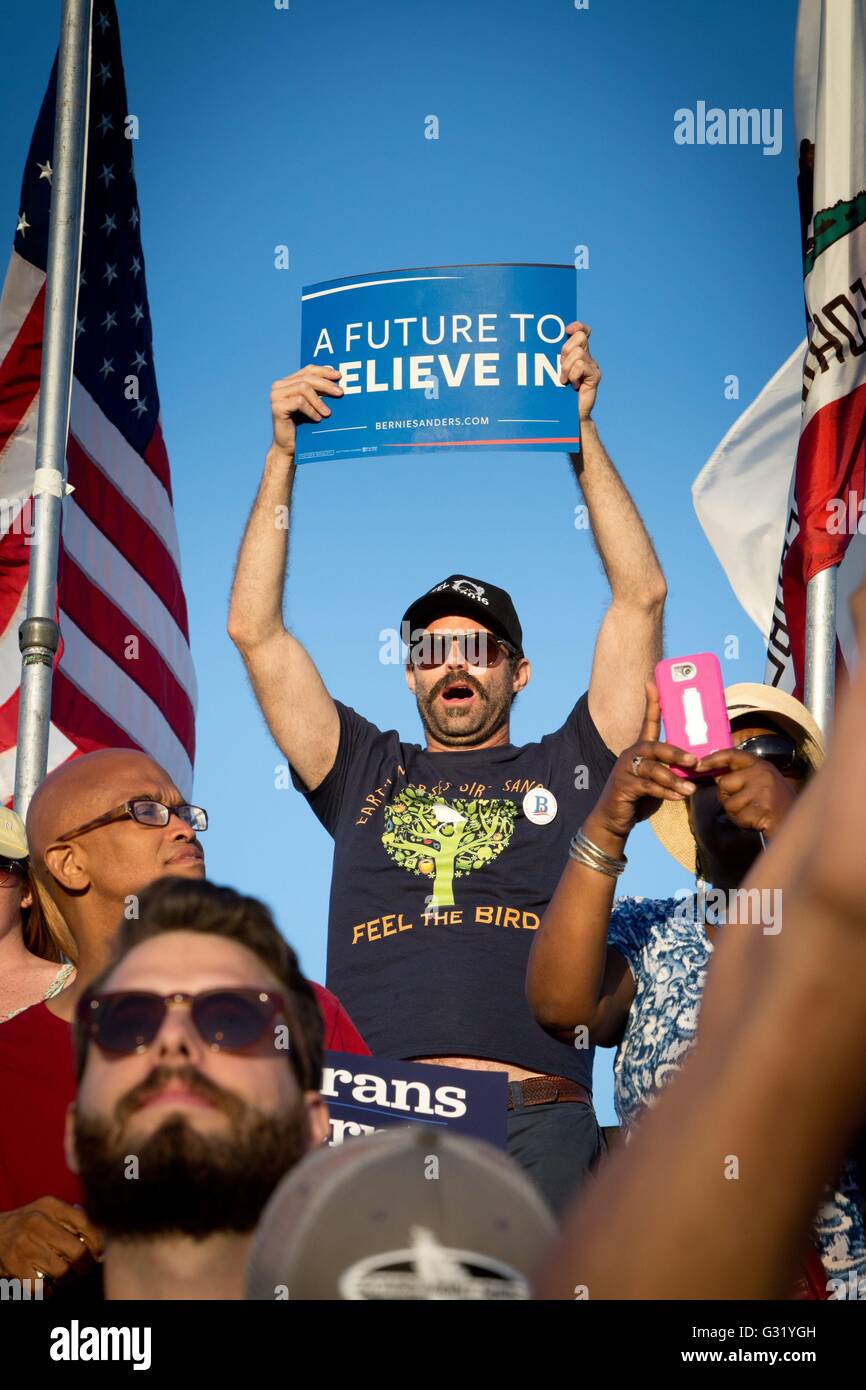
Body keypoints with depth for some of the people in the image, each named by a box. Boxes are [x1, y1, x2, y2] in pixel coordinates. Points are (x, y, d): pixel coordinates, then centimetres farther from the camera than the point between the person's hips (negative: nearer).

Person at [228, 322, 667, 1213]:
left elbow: (640, 597, 17)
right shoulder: (366, 776, 24)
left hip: (534, 1116, -1)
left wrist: (581, 433, 16)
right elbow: (254, 630, 22)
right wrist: (283, 454, 19)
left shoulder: (566, 771, 21)